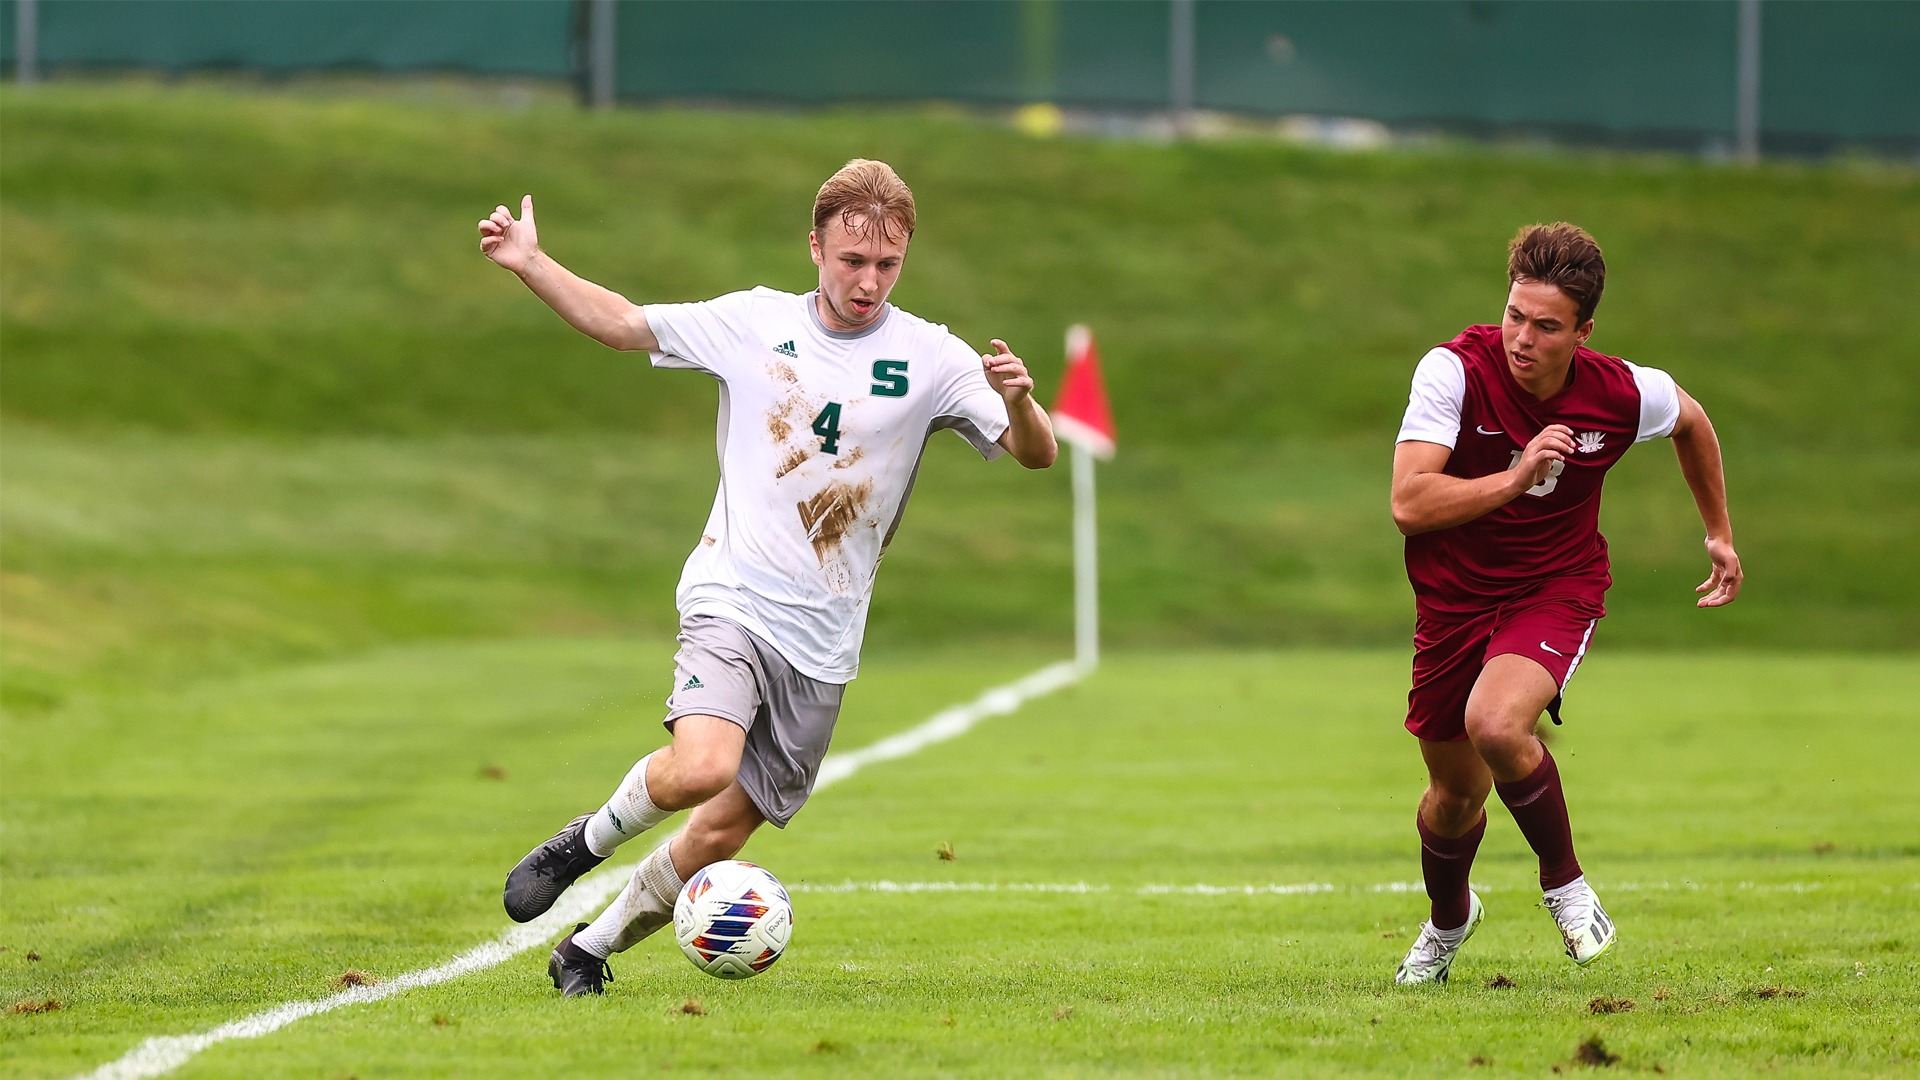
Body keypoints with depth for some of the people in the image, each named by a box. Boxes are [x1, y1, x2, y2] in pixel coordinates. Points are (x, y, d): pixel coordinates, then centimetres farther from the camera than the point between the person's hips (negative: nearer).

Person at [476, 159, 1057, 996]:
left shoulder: (930, 359, -1)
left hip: (824, 642, 2)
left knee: (718, 835, 3)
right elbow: (622, 323, 12)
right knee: (701, 769, -29)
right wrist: (531, 265, 0)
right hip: (732, 599, -2)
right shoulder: (754, 323, 1)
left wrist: (1019, 403, -28)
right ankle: (589, 838, 0)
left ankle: (590, 950, 24)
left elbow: (1036, 456, -7)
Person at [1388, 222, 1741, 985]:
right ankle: (1448, 917, 48)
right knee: (1455, 792, 14)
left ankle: (1564, 881, -5)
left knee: (1496, 725, -31)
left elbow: (1690, 420, 10)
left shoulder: (1623, 395, -16)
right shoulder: (1455, 371, -21)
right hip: (1455, 598, 1)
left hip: (1558, 588, -1)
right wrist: (1516, 477, -35)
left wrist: (1719, 532, 20)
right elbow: (1409, 505, -27)